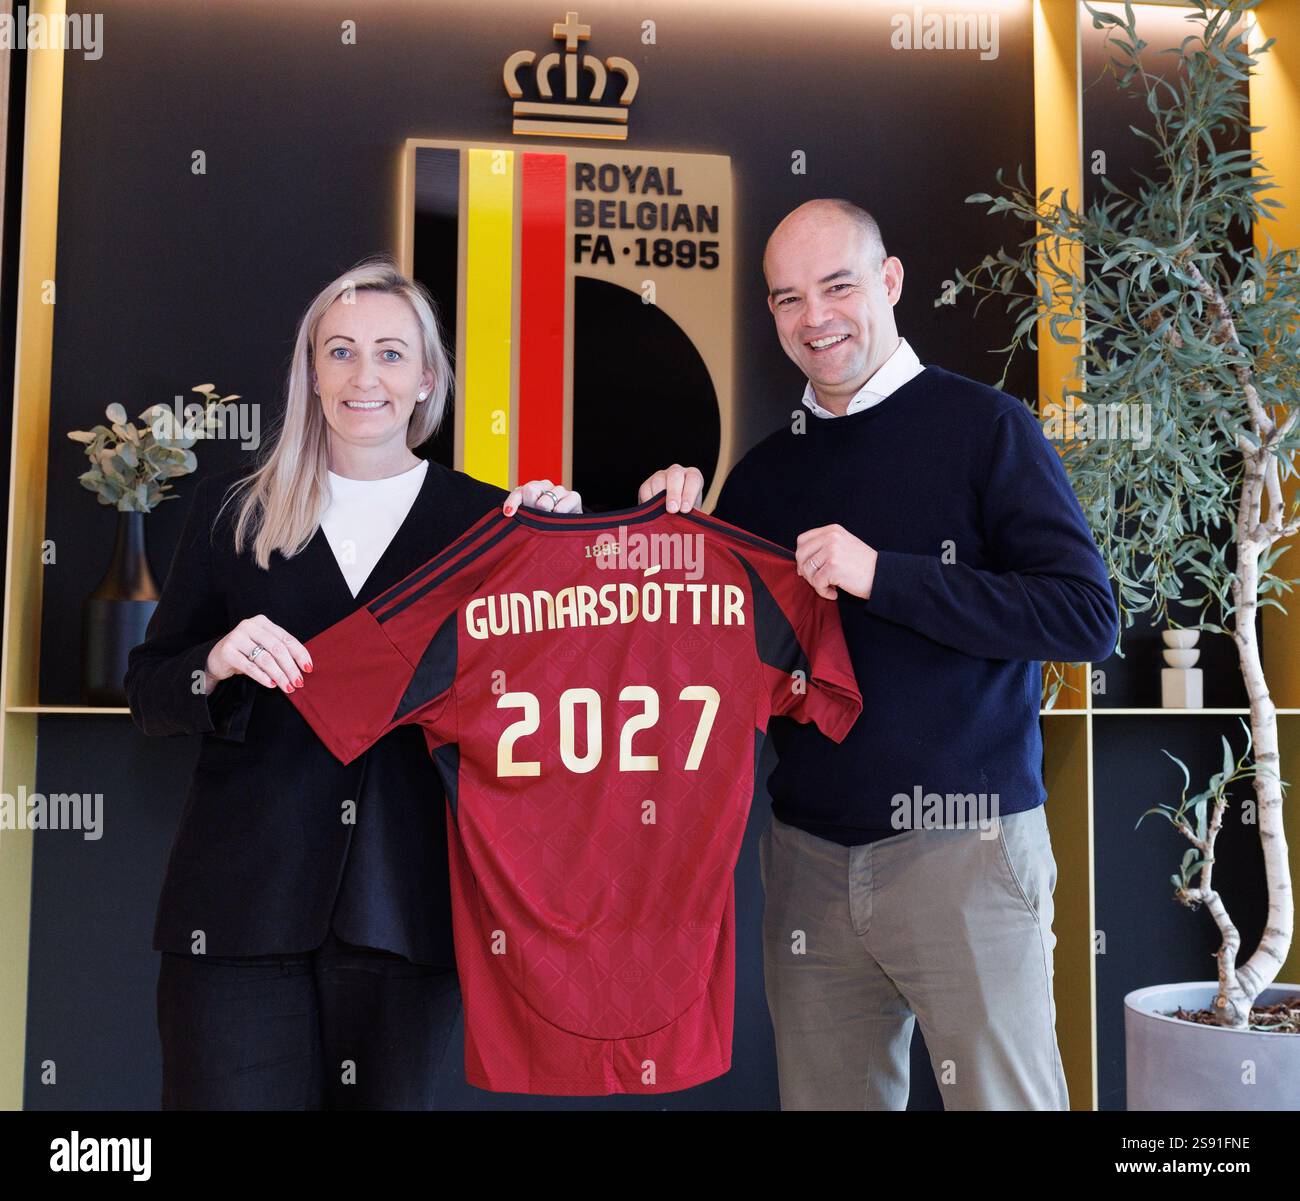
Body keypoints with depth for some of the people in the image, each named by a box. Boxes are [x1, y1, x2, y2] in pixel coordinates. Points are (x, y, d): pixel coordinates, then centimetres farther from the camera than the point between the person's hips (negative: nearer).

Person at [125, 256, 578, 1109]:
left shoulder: (485, 519, 3)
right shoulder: (233, 510, 6)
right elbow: (147, 695, 8)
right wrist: (218, 663, -13)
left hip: (408, 907, 0)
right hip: (240, 904, 1)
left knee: (390, 1093, 12)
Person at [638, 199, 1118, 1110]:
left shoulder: (983, 427, -4)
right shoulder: (765, 471, 11)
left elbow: (1088, 617, -13)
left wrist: (882, 575, -18)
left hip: (966, 846, -4)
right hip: (809, 855, 5)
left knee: (1002, 1094, 5)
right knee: (826, 1095, 13)